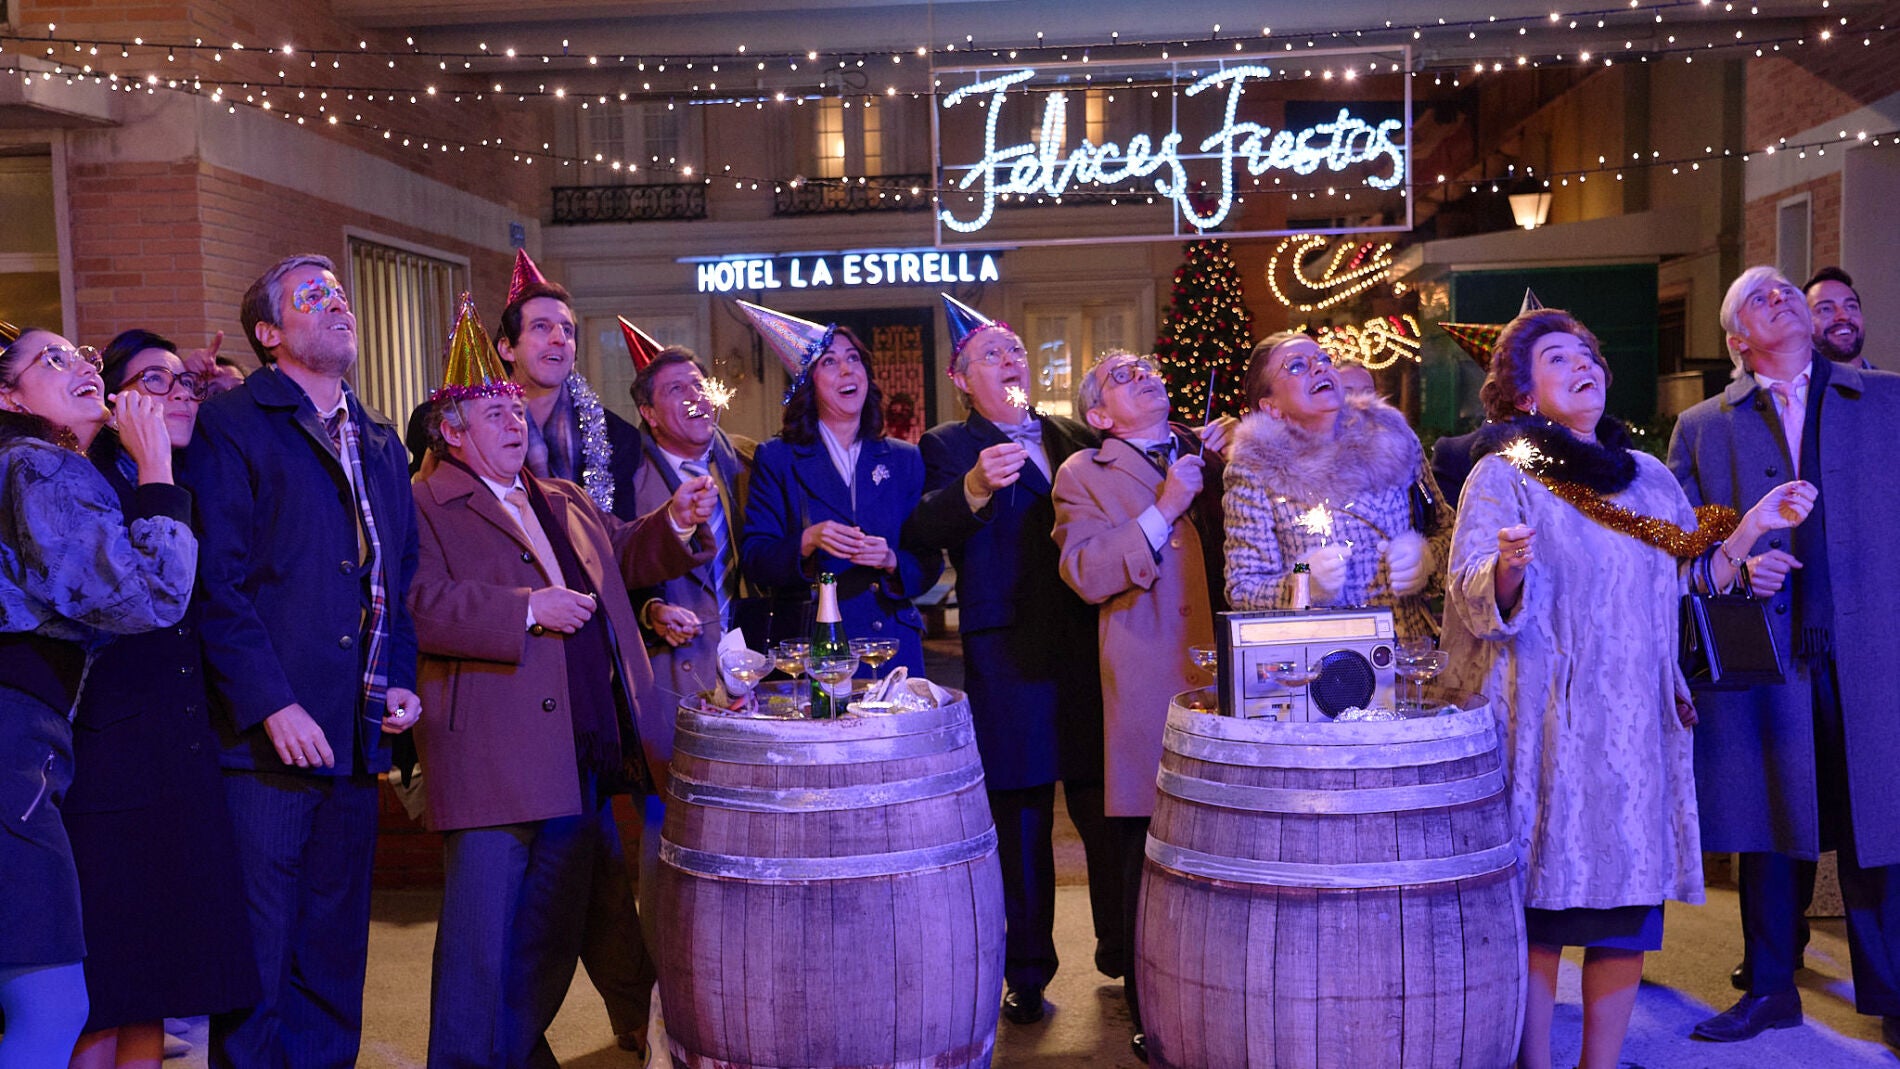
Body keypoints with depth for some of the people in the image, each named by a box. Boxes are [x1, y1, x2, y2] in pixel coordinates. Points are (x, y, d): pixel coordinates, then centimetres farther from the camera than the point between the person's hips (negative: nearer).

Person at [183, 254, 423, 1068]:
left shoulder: (379, 443, 18)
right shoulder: (230, 424, -3)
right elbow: (216, 581, -11)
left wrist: (401, 680, 8)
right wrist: (271, 703, -17)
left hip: (354, 738, 6)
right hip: (268, 737, -6)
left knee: (333, 960, 15)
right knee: (256, 964, 0)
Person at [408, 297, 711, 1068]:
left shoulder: (564, 502, 21)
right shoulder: (425, 506, -4)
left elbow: (623, 559, 26)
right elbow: (419, 606, -17)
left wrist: (672, 523, 8)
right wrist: (528, 609, -20)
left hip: (583, 753, 8)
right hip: (492, 759, -7)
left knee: (554, 931, 17)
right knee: (480, 933, -2)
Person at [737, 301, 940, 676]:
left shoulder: (904, 460, 10)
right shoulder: (776, 459, 4)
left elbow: (930, 566, 6)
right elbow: (752, 561, -3)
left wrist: (892, 561, -14)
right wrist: (807, 543, -20)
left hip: (893, 648, 2)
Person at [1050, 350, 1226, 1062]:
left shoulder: (1209, 454, 18)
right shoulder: (1084, 476, 5)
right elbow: (1085, 574, -9)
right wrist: (1164, 509, -12)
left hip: (1230, 677, 4)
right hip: (1151, 690, -3)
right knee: (1151, 863, 1)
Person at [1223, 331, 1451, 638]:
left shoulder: (1391, 437, 7)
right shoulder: (1257, 471, -2)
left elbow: (1446, 527, 16)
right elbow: (1243, 590, -2)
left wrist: (1427, 558, -4)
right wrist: (1305, 586, -19)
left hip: (1409, 639, 5)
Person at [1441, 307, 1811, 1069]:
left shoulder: (1648, 476, 14)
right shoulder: (1502, 476, -2)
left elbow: (1695, 578, 19)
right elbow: (1473, 596, -10)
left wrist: (1753, 525, 7)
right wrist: (1508, 567, -30)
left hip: (1641, 723, 5)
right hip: (1549, 728, -5)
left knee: (1630, 902, 7)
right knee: (1543, 901, -2)